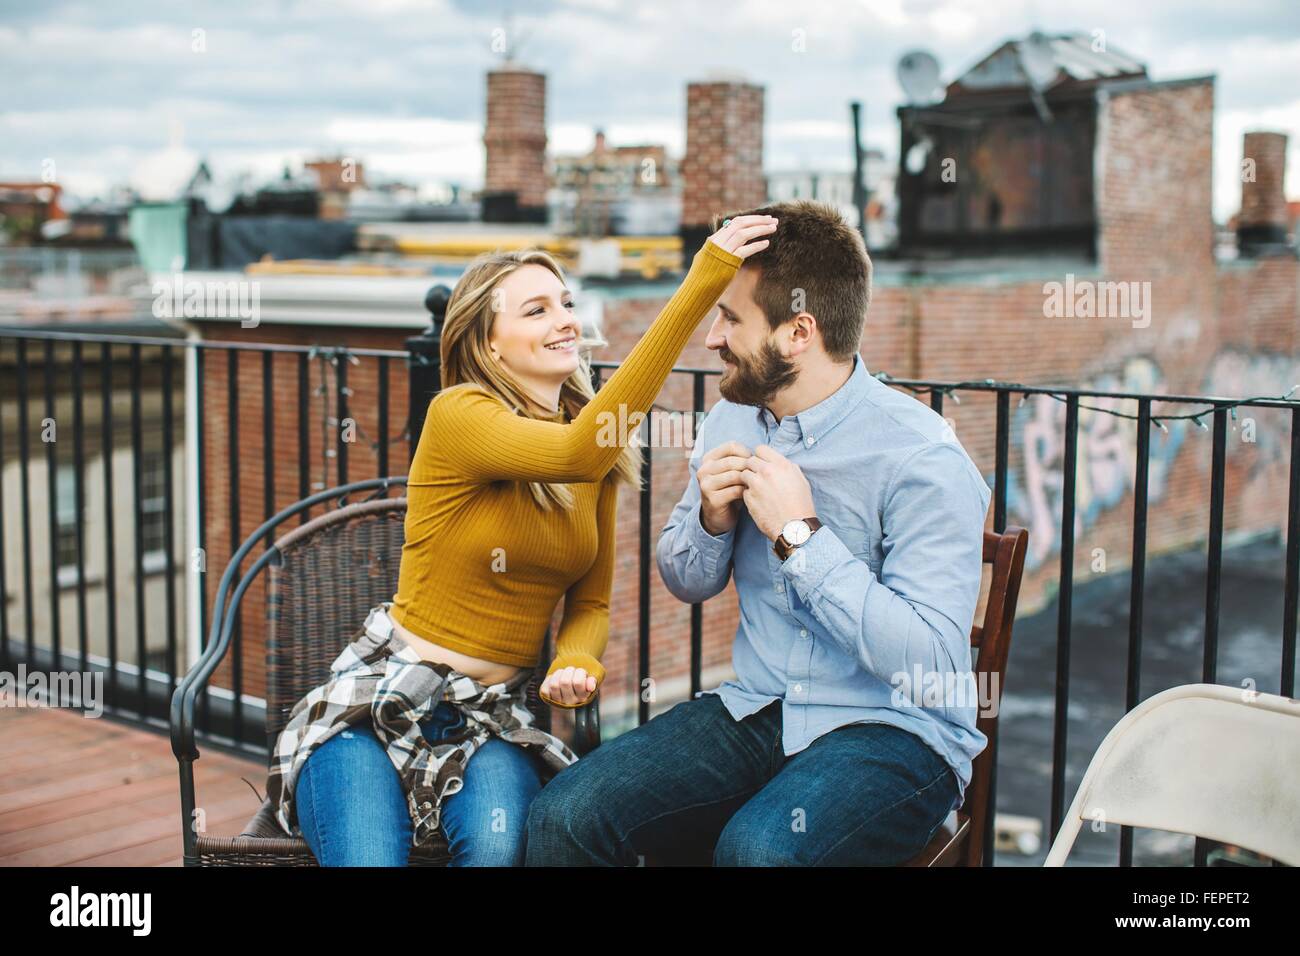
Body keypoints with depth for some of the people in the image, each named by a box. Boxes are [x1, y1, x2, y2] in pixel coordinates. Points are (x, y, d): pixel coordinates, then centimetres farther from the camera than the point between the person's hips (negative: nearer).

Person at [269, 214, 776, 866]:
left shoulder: (598, 463, 5)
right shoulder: (457, 415, -14)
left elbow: (590, 601, 13)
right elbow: (576, 451, -34)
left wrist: (575, 664, -13)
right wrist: (701, 284, -37)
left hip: (492, 714, 4)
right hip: (383, 694, -4)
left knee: (499, 848, -27)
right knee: (369, 860, -28)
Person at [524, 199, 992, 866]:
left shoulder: (923, 459, -16)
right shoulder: (733, 418, 5)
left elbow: (930, 660, -22)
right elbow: (687, 584, 17)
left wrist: (799, 533, -22)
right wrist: (712, 518, -6)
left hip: (895, 731, -5)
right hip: (756, 710, 6)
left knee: (757, 848, -35)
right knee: (563, 817, -16)